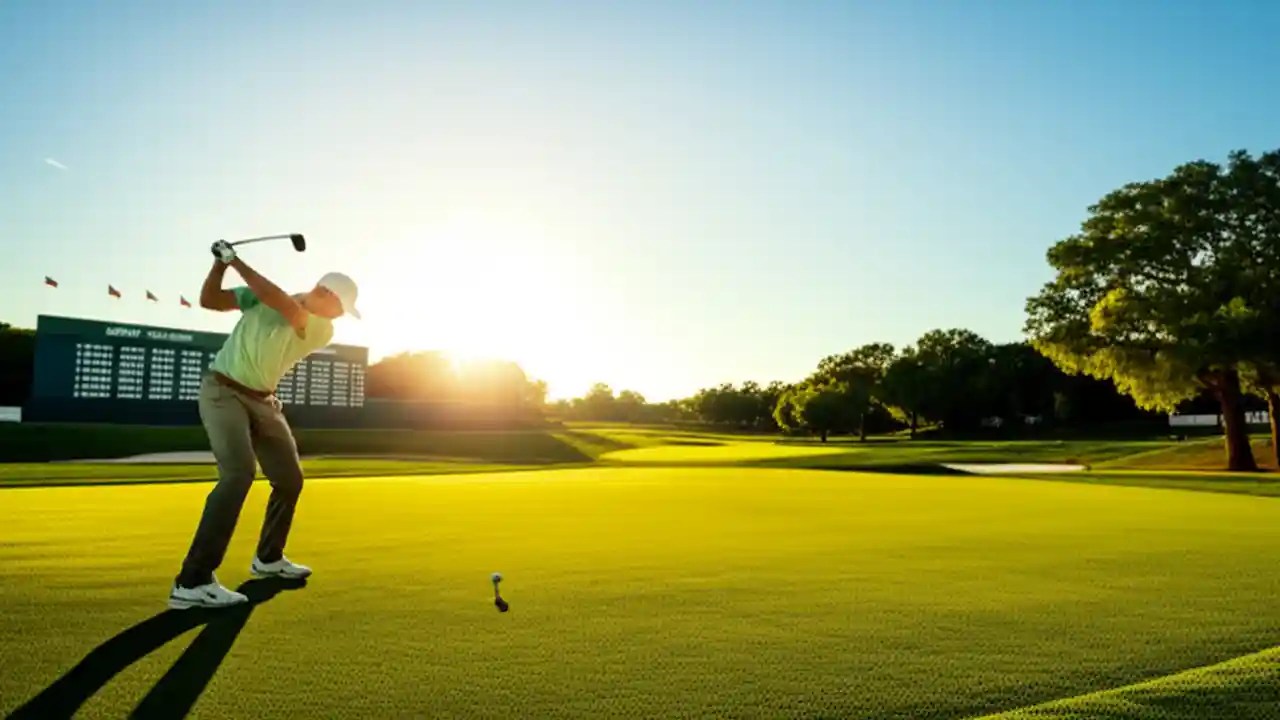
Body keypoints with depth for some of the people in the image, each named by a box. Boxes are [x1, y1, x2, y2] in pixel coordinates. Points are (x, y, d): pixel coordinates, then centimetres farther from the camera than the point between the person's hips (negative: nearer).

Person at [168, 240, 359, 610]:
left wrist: (236, 261, -24)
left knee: (289, 479, 9)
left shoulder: (323, 330, -7)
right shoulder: (261, 295, -6)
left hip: (263, 401, 5)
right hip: (223, 391, -5)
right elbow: (209, 299, -3)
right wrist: (221, 262, -17)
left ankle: (268, 559, 33)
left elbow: (282, 304, -24)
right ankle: (192, 582, -27)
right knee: (240, 471, -26)